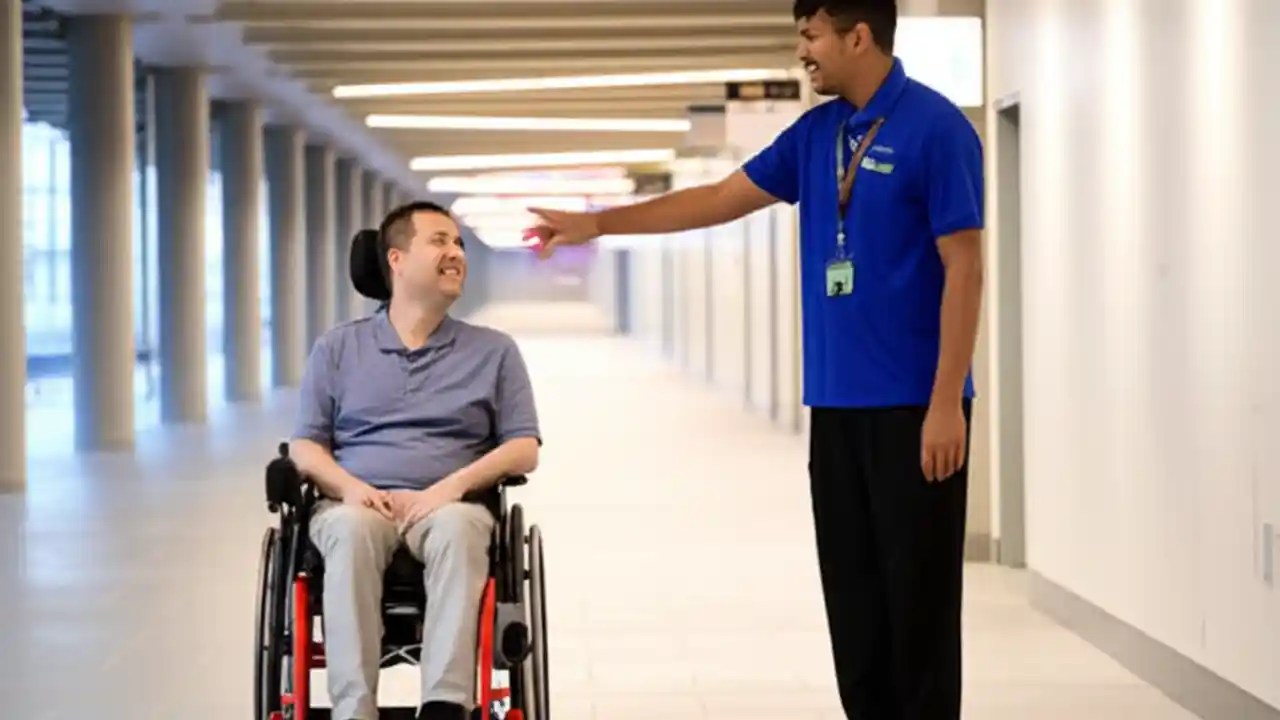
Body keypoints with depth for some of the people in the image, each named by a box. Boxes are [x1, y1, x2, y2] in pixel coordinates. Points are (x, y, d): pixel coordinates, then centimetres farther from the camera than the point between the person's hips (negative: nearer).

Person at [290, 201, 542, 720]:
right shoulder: (337, 349, 18)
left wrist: (455, 484, -10)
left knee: (457, 528, -38)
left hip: (448, 507, 0)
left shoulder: (494, 351, 18)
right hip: (358, 505, 0)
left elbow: (524, 449, 9)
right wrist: (349, 485, -10)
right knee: (351, 531, -38)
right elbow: (305, 447, 13)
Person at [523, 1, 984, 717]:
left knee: (917, 593, -2)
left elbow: (963, 268, -13)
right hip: (837, 404, 7)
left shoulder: (936, 129, -11)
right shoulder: (817, 133, 11)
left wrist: (946, 403, -17)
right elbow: (723, 198, 19)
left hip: (914, 406, -7)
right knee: (854, 594, 9)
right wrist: (598, 223, 17)